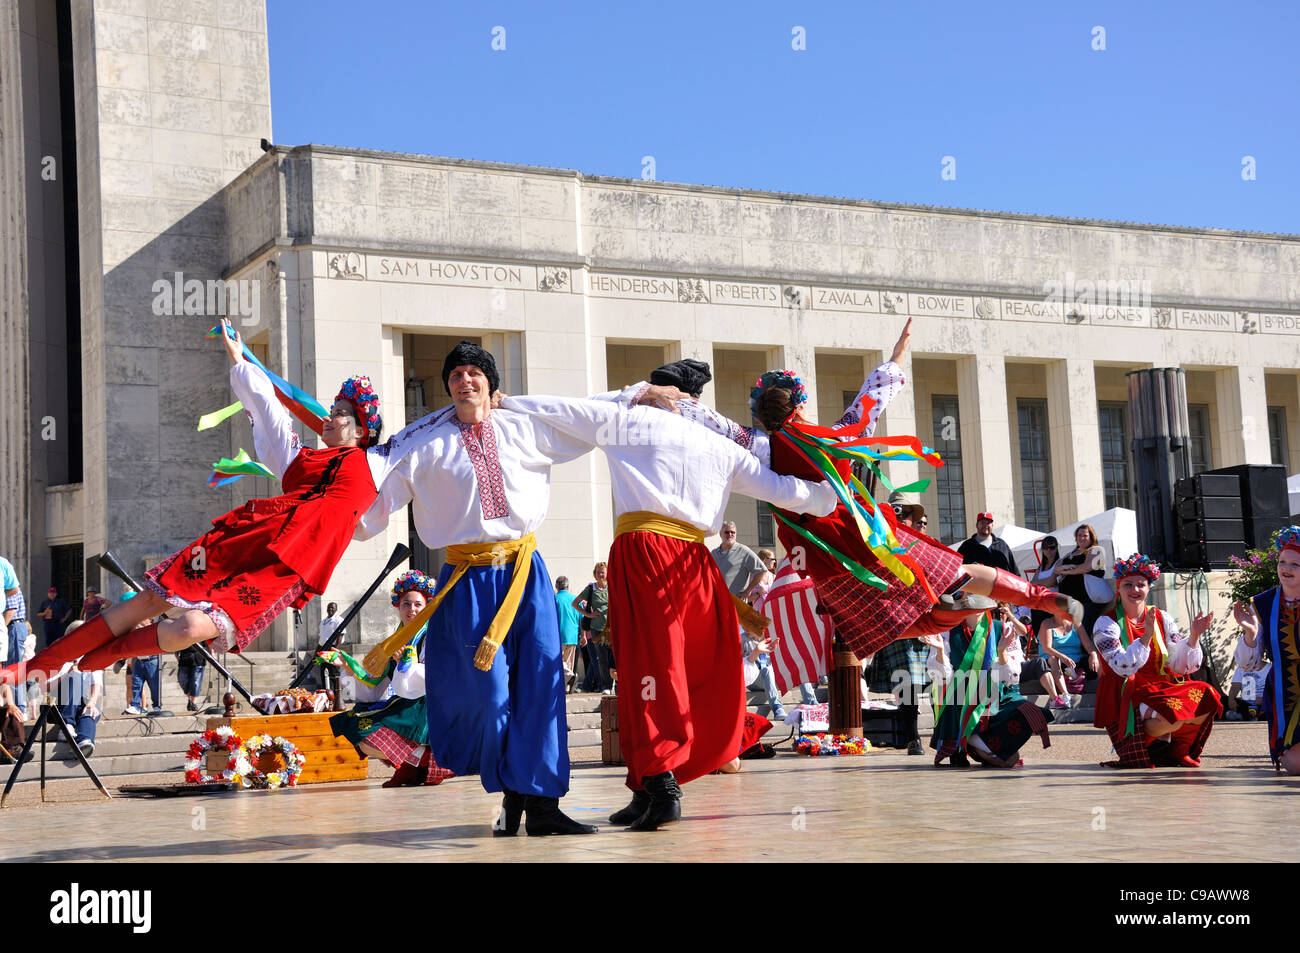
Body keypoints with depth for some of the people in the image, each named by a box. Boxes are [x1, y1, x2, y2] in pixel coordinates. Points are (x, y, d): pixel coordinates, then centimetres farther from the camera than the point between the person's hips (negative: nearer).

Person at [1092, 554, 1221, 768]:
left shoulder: (1163, 619, 9)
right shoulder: (1106, 624, -5)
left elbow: (1181, 665, 4)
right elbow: (1123, 668, -18)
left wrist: (1194, 636, -11)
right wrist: (1146, 636, -27)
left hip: (1162, 688, 5)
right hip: (1126, 699, -5)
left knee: (1206, 697, -20)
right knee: (1171, 716, -32)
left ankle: (1175, 748, 1)